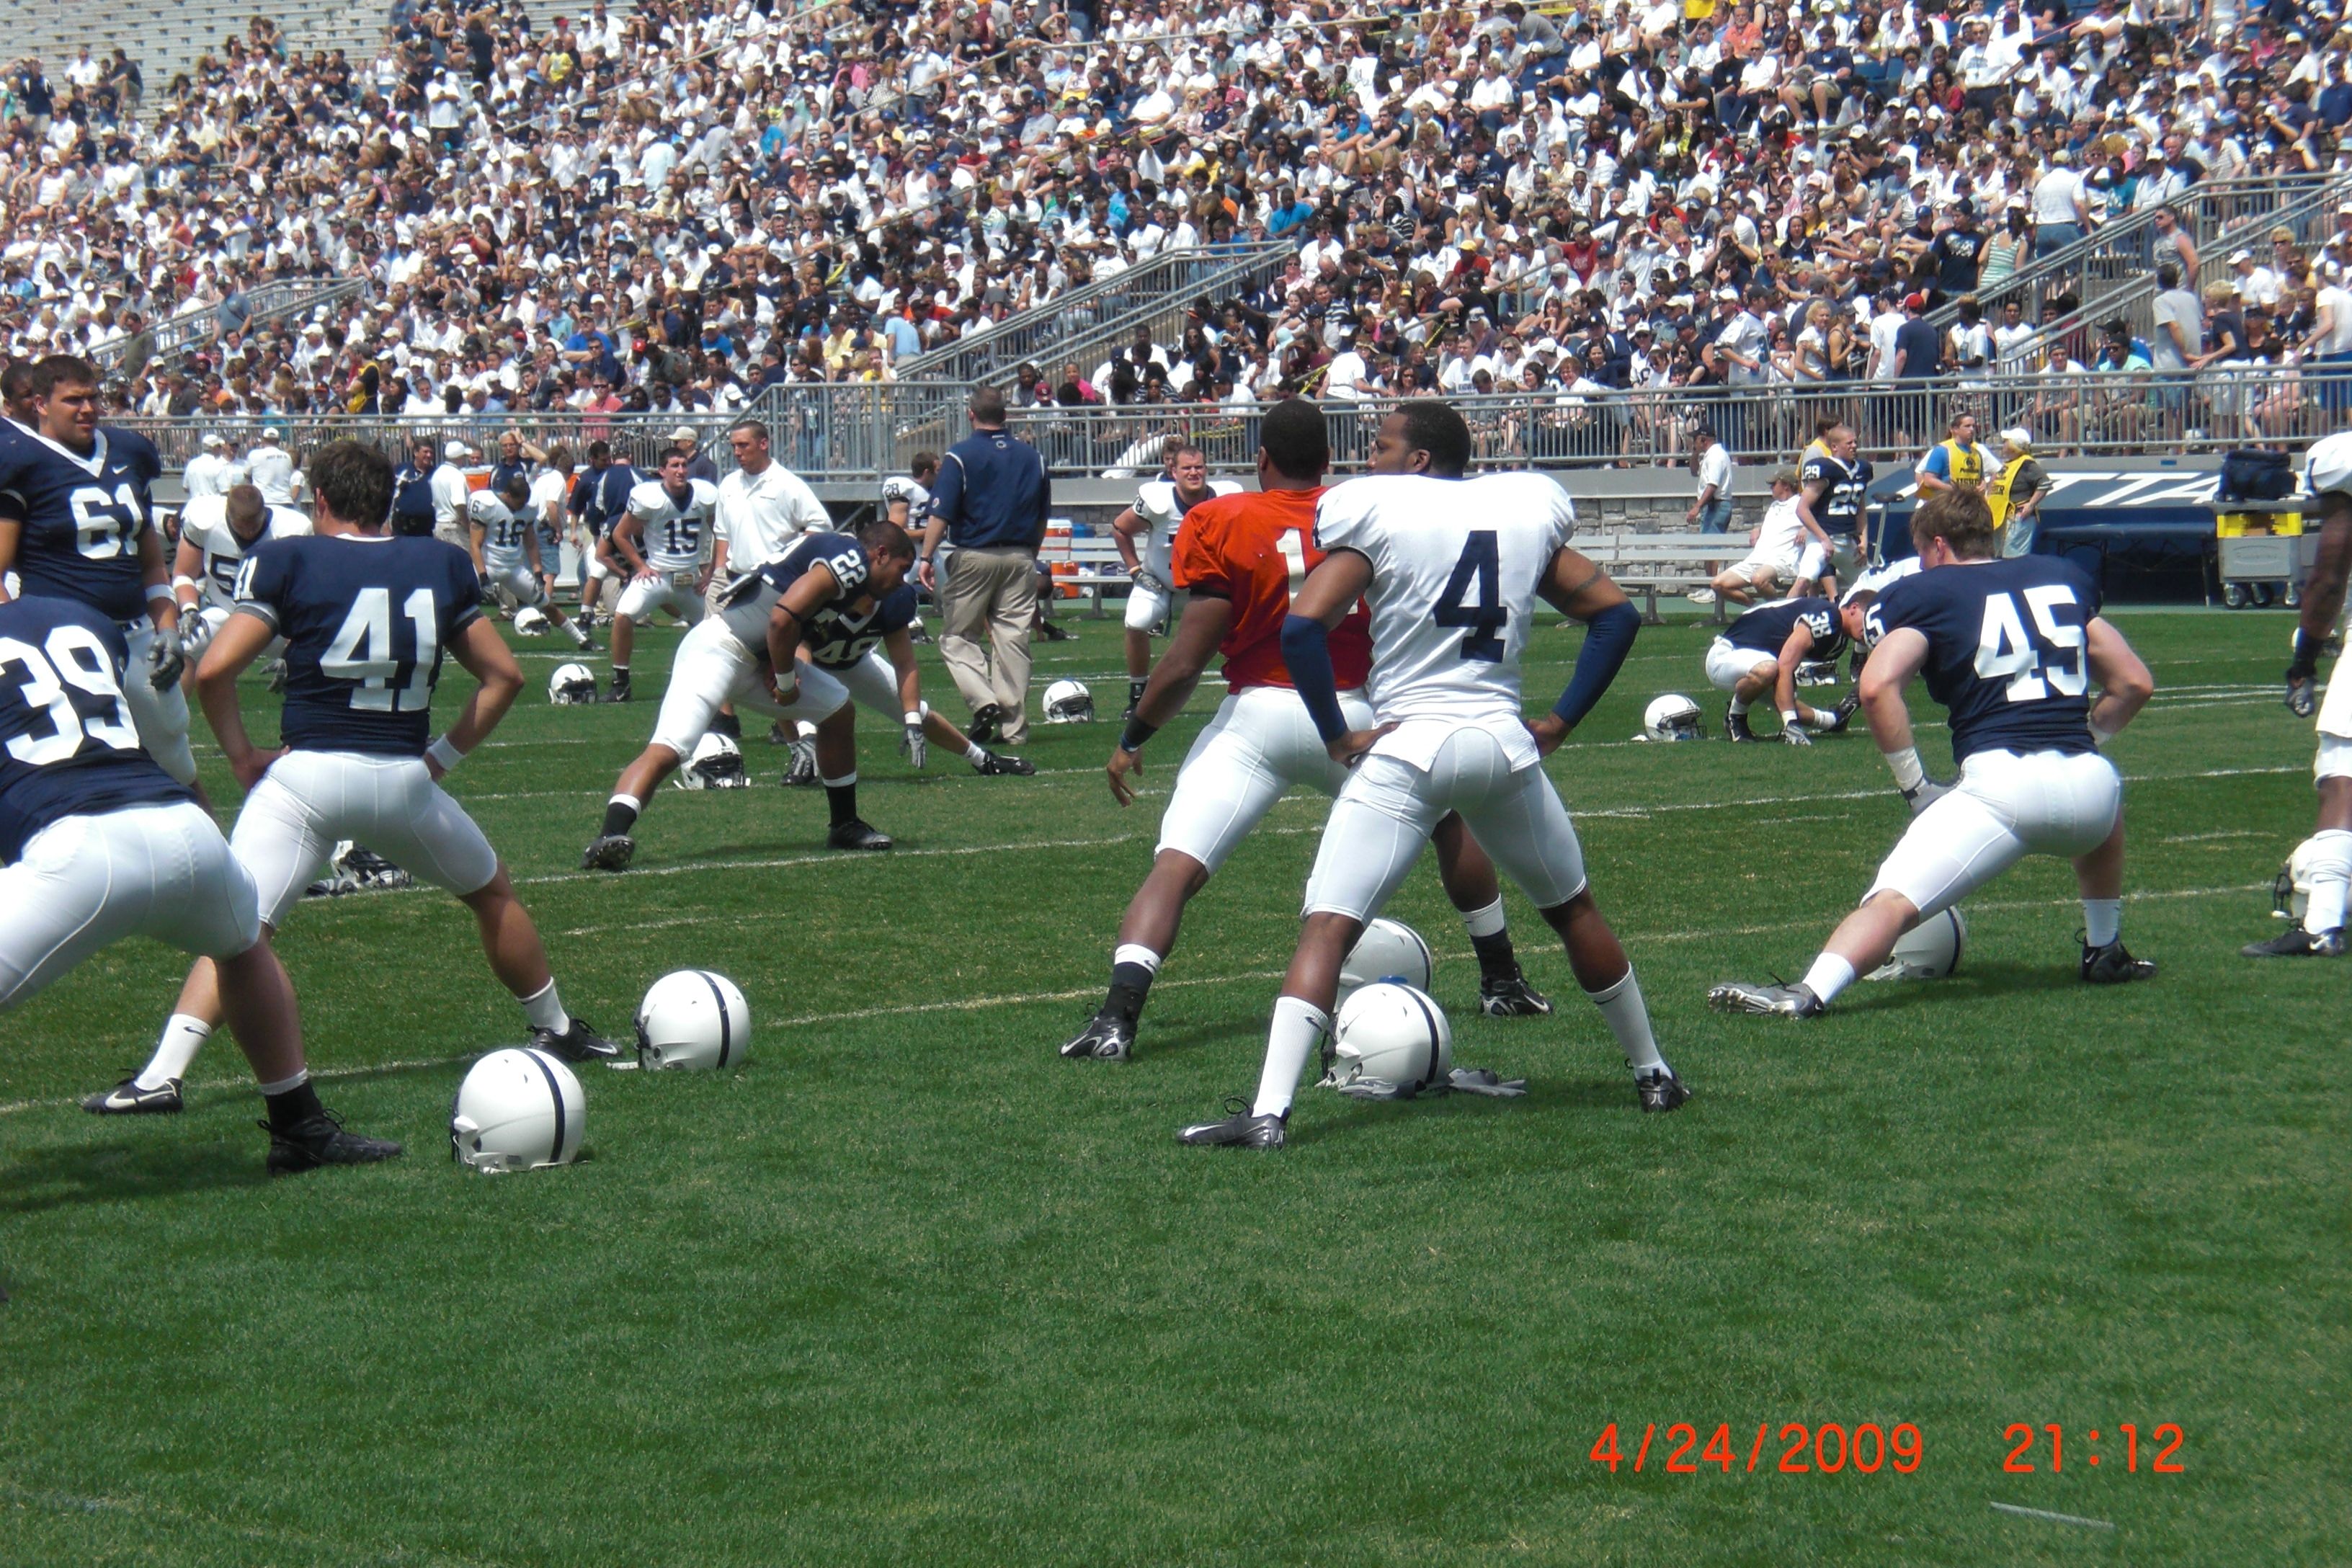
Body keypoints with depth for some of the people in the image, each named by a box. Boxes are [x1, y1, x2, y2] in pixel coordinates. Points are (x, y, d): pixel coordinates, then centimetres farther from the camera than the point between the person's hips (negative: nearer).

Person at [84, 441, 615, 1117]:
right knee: (493, 894, 25)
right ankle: (556, 1030, 37)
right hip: (405, 779, 3)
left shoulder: (289, 561, 0)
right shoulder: (442, 565, 10)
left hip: (307, 774, -3)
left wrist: (242, 755, 4)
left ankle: (163, 1074, -20)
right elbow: (504, 675, 15)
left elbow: (214, 671, -8)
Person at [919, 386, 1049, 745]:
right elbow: (1042, 517, 15)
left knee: (956, 636, 6)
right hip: (1020, 557, 4)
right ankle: (1013, 725, 3)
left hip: (974, 557, -4)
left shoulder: (960, 455, -5)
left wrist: (927, 557, -10)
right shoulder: (1032, 456, 9)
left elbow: (941, 514, -12)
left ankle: (983, 701, -13)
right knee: (1013, 638, 5)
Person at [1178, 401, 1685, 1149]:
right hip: (1505, 743, 4)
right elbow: (1616, 613, 14)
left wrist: (1339, 737, -5)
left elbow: (1302, 627, -12)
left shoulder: (1376, 514, -2)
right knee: (1573, 909, 23)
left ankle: (1268, 1111, -20)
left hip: (1406, 746, -4)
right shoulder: (1526, 513, 12)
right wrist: (1560, 721, 15)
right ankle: (1652, 1075, 33)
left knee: (1328, 927, -7)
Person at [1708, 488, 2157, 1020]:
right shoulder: (2065, 577, 22)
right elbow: (2134, 682, 23)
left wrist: (1915, 786, -1)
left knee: (1893, 901, -12)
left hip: (2001, 784, -5)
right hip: (2085, 785, 5)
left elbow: (1878, 685, -9)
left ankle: (1811, 992, -35)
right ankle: (2105, 952, 43)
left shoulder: (1925, 592, 8)